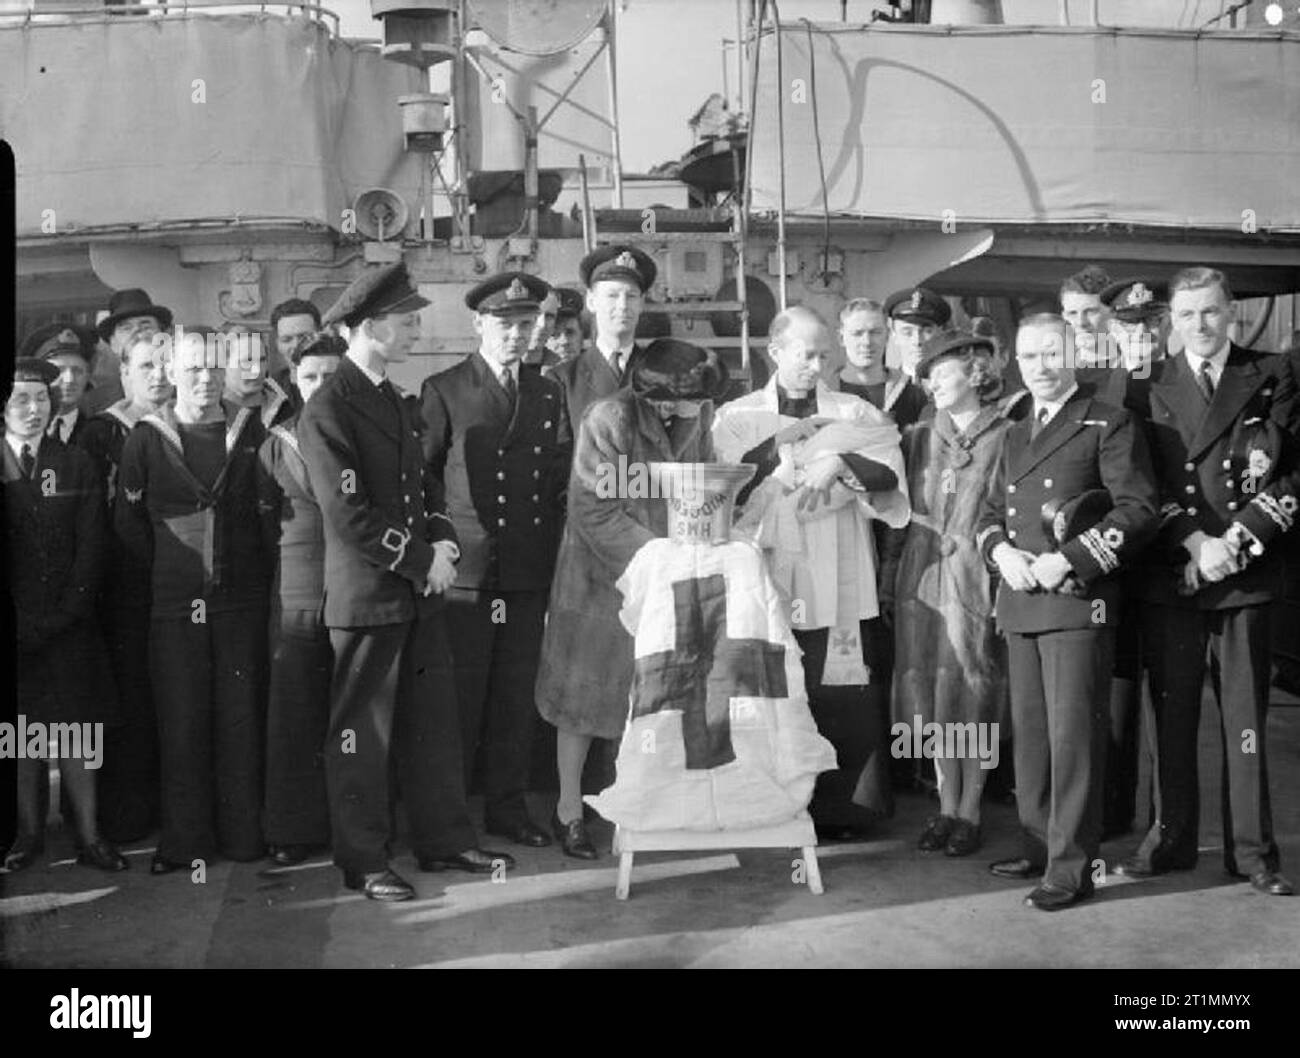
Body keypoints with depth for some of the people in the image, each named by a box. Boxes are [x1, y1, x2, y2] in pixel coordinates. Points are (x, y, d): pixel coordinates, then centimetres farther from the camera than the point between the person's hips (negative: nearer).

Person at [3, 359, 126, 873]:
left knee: (76, 730, 0)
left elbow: (91, 548, 3)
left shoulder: (76, 464, 8)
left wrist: (63, 615, -6)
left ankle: (88, 836, 4)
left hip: (69, 624, 1)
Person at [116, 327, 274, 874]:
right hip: (175, 602, 0)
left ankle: (242, 834, 14)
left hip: (242, 597, 1)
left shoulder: (250, 430, 4)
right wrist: (166, 567, 6)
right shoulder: (147, 436, 2)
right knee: (181, 722, 3)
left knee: (242, 718, 4)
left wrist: (258, 569, 6)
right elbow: (127, 518, 7)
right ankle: (184, 840, 13)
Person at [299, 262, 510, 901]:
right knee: (362, 733, 3)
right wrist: (421, 561, -14)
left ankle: (445, 840, 23)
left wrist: (443, 541, 2)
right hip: (366, 598, -8)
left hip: (420, 592, 8)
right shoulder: (327, 412, -13)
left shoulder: (395, 403, 16)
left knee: (434, 722, 12)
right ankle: (362, 862, 14)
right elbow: (349, 517, -19)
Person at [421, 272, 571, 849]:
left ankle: (507, 807, 20)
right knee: (458, 698, 0)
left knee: (517, 697, 8)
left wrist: (554, 557, 8)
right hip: (465, 570, -4)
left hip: (529, 574, 4)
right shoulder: (443, 391, 0)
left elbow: (560, 485, 14)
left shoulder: (548, 394, 13)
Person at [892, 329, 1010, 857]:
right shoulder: (918, 437, 12)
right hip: (922, 575, 5)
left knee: (973, 693, 0)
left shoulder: (1005, 438, -3)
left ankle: (970, 810, 13)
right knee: (929, 690, 7)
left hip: (975, 576, -4)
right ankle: (946, 806, 19)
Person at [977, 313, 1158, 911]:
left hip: (1079, 600, -7)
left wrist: (1068, 560, -15)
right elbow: (990, 512, 22)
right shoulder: (1015, 436, 20)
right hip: (1019, 603, 7)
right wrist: (1001, 552, -1)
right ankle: (1038, 845, 23)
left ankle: (1071, 867, 0)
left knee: (1073, 734, -6)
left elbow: (1138, 509, -8)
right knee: (1029, 732, 12)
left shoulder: (1109, 426, -1)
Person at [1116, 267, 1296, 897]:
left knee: (1245, 716, 3)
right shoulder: (1147, 389, 9)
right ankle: (1174, 839, 18)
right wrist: (1195, 543, -11)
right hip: (1169, 577, 1)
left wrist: (1235, 543, -10)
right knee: (1172, 713, 6)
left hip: (1246, 575, -1)